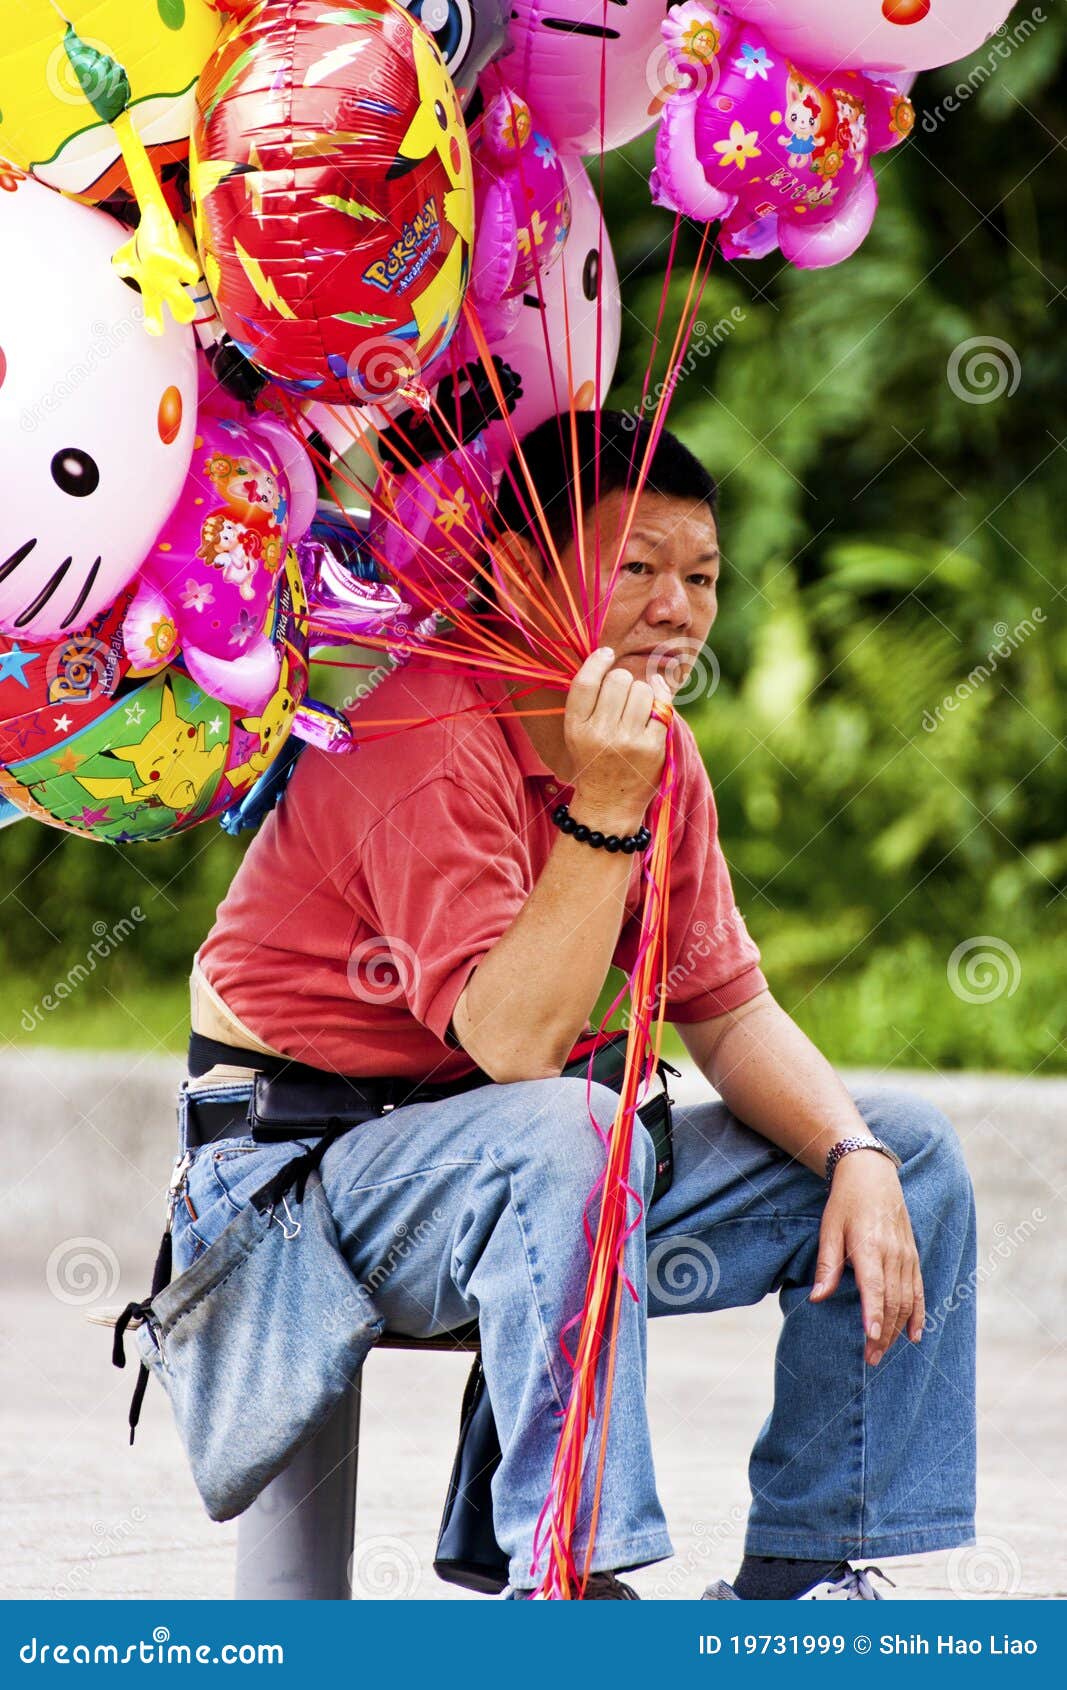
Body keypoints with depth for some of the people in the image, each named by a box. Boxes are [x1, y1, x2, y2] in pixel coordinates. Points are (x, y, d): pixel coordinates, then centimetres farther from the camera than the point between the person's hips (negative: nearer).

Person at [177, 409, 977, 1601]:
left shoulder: (655, 748, 4)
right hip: (298, 1176, -9)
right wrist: (601, 813, -33)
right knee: (564, 1131, -40)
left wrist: (857, 1157, -9)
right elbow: (515, 1044, -30)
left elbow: (730, 1014, 8)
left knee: (907, 1149, 2)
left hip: (529, 1188, 9)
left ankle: (799, 1572, 3)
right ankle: (569, 1577, -36)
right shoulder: (428, 740, -23)